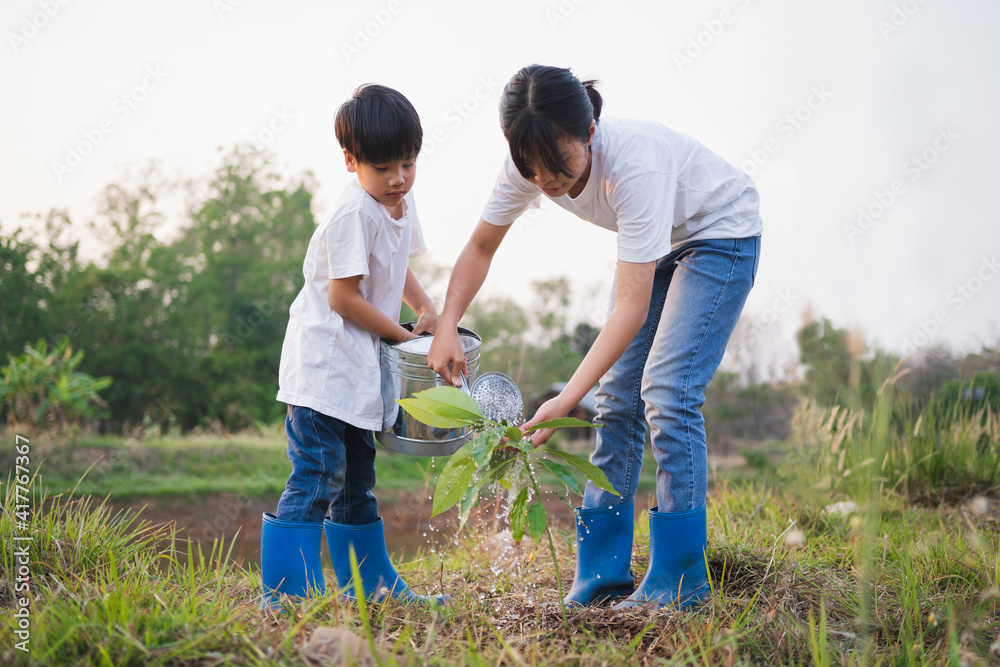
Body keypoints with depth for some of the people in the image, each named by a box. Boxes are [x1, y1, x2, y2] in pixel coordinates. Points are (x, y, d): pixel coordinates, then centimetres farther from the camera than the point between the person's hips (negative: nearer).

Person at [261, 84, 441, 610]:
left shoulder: (400, 201, 7)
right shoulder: (354, 213, -20)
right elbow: (344, 296, -21)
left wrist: (425, 307, 6)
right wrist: (405, 335, -13)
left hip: (359, 364, 10)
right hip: (323, 360, -9)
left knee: (357, 477, 17)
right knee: (318, 475, -13)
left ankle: (371, 584, 27)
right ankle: (285, 589, -8)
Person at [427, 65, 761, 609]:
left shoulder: (635, 164, -41)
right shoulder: (531, 166, -22)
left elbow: (631, 306, -41)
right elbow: (481, 246, -5)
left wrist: (566, 400, -47)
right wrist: (447, 329, -19)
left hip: (719, 233, -6)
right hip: (655, 242, 6)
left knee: (666, 390, -18)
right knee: (617, 394, 0)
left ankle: (678, 579, -8)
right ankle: (602, 574, 8)